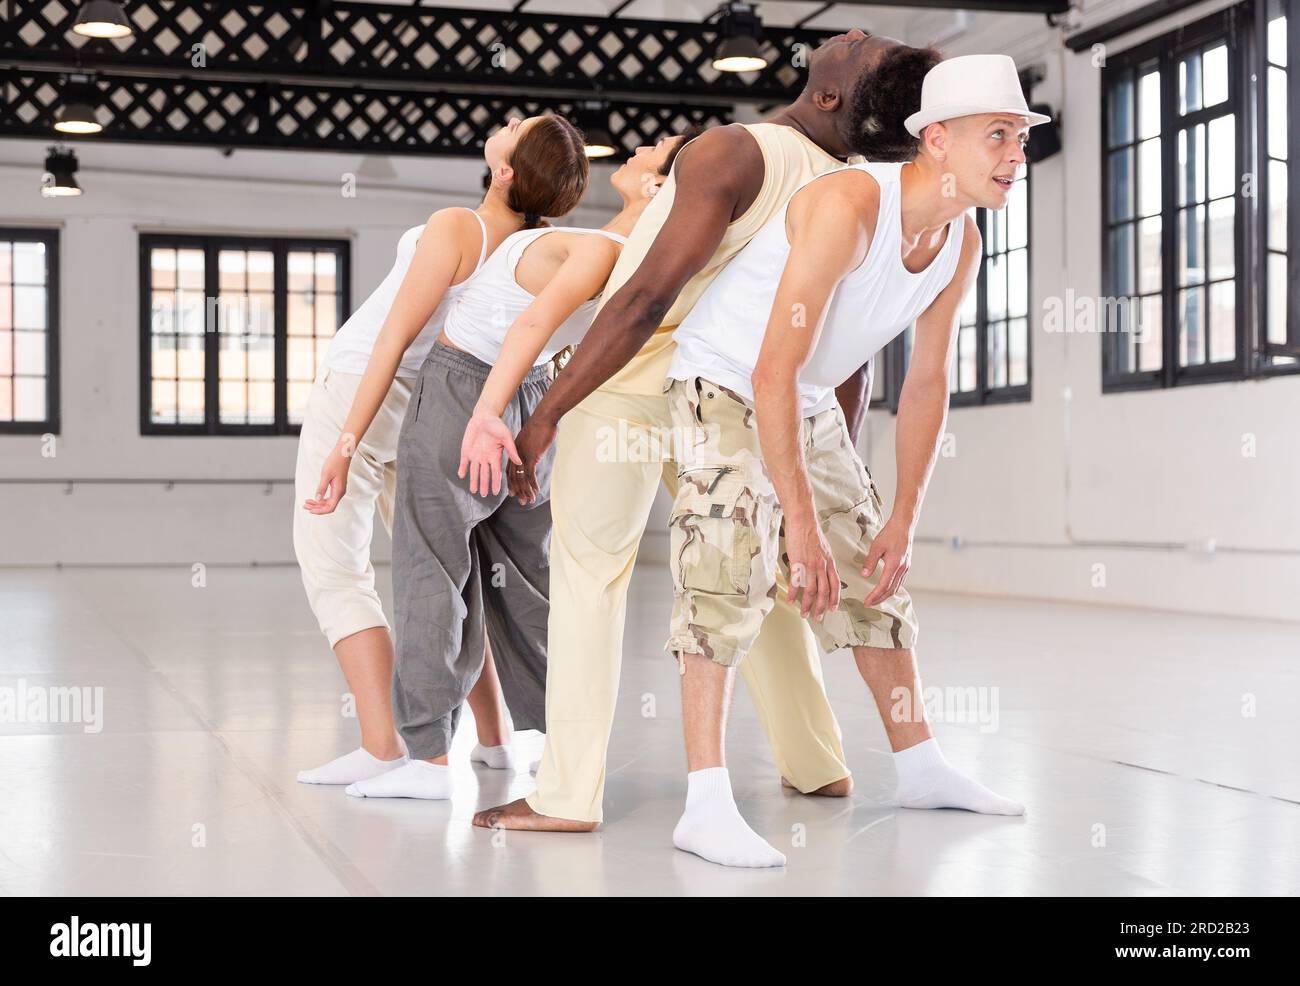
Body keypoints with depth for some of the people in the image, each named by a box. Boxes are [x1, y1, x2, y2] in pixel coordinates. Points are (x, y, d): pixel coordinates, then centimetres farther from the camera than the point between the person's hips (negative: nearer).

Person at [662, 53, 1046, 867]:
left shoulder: (962, 240, -6)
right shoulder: (849, 204, -31)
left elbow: (929, 381, 2)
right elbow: (774, 369, -34)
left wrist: (904, 518, -1)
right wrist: (801, 520, -33)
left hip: (809, 404, 8)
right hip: (724, 380, -8)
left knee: (872, 575, 13)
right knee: (732, 566, -23)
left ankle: (921, 766, 27)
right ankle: (707, 806, -23)